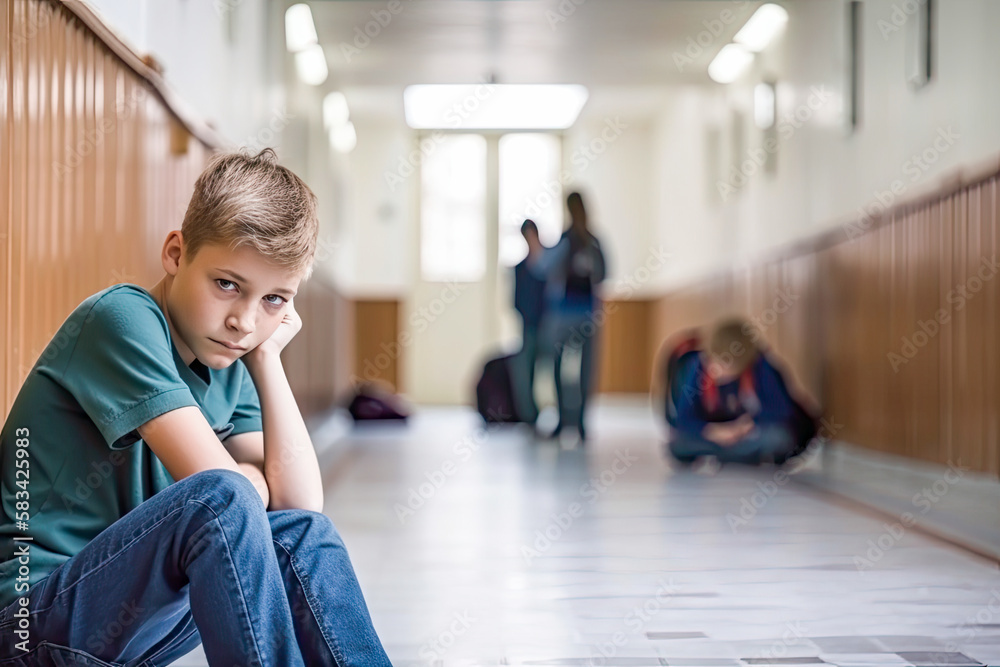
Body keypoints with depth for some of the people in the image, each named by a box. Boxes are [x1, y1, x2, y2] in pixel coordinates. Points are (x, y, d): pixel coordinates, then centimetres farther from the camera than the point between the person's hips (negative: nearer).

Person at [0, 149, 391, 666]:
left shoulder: (228, 368, 8)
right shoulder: (122, 319, -15)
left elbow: (301, 500, -3)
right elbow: (221, 490, -23)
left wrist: (267, 356, 0)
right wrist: (250, 483, 0)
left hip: (130, 622, 8)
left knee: (303, 532, -4)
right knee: (222, 500, -27)